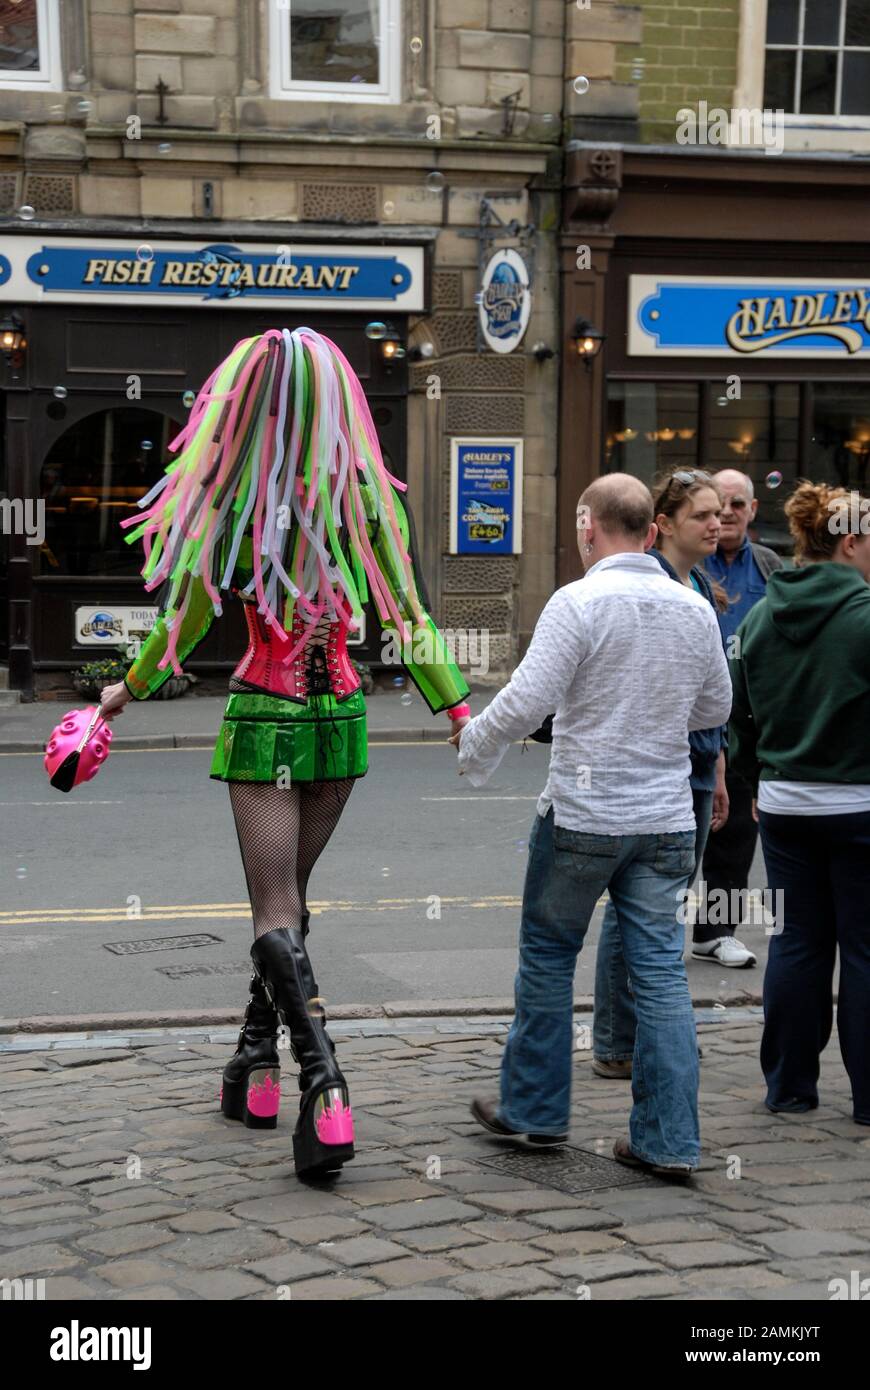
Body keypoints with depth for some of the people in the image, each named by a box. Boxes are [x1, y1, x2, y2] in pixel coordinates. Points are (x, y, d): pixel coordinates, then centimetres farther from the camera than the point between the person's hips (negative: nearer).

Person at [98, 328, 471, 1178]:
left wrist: (129, 690, 13)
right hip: (341, 716, 4)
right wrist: (459, 708, 9)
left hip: (264, 717, -4)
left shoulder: (233, 498, -11)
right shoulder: (368, 498, -2)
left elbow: (189, 615, -2)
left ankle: (322, 1081, -19)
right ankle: (257, 1061, 27)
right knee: (288, 893, 18)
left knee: (275, 906, -3)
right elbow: (408, 618, -1)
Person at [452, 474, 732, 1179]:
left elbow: (526, 701, -16)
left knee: (548, 956, 13)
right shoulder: (696, 609, 4)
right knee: (662, 970, 6)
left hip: (582, 816, -4)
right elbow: (715, 709, 15)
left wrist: (474, 741, 2)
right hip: (667, 819, 4)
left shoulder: (580, 602, -13)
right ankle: (669, 1141, 7)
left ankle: (535, 1108, 24)